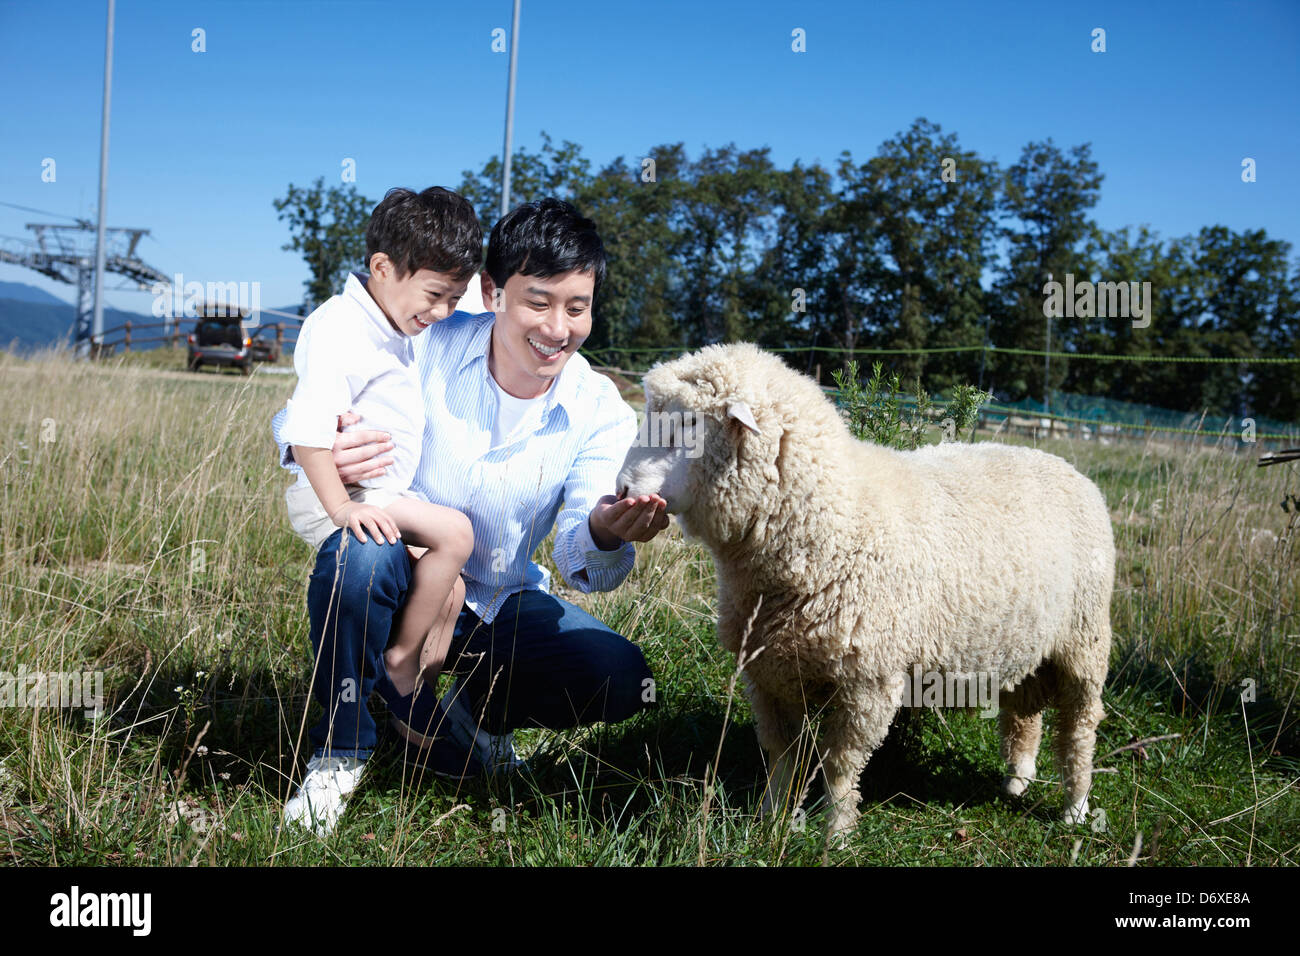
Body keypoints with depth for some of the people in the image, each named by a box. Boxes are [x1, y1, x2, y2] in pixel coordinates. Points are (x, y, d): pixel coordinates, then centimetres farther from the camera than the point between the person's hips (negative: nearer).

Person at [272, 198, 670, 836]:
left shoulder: (602, 413, -10)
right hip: (402, 586, -2)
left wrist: (606, 537, -42)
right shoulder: (427, 349, -17)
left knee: (622, 680, -19)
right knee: (358, 553, -36)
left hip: (499, 608, 2)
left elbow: (581, 565, -16)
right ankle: (341, 749, -9)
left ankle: (462, 718, 10)